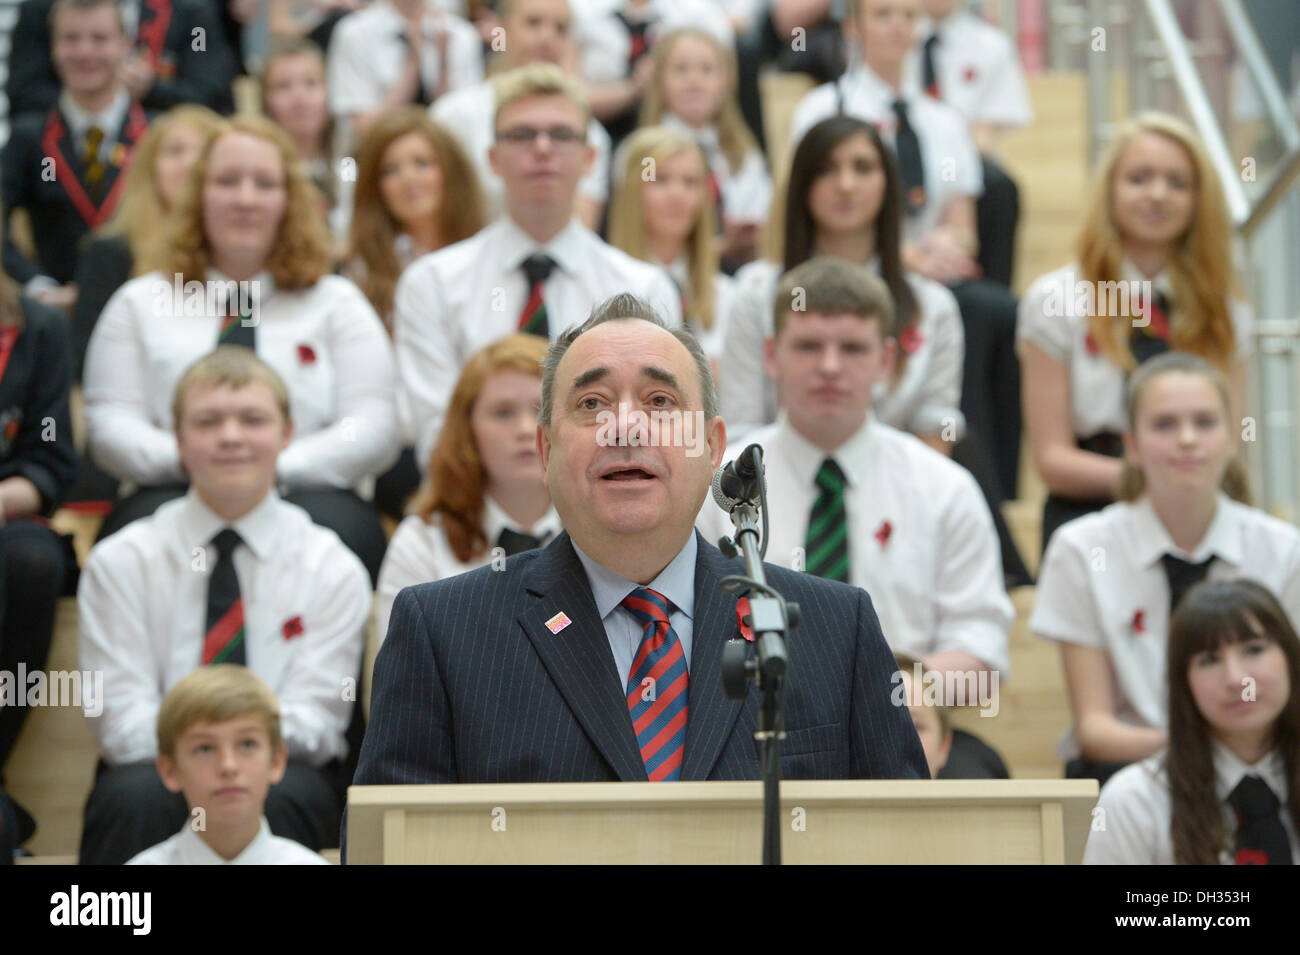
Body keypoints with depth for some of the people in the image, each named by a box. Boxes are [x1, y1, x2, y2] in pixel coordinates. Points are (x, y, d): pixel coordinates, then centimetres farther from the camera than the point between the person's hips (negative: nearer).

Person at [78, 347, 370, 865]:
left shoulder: (332, 568, 6)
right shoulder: (120, 563, 5)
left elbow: (313, 714, -2)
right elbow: (122, 718, -3)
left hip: (282, 768, 0)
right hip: (160, 764, 0)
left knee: (279, 798, -35)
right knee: (137, 796, -36)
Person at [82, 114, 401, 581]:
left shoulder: (336, 303, 19)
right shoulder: (141, 303, 20)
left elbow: (376, 427, 6)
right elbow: (109, 423, 10)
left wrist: (278, 467, -11)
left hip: (306, 495, 0)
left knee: (338, 525, -36)